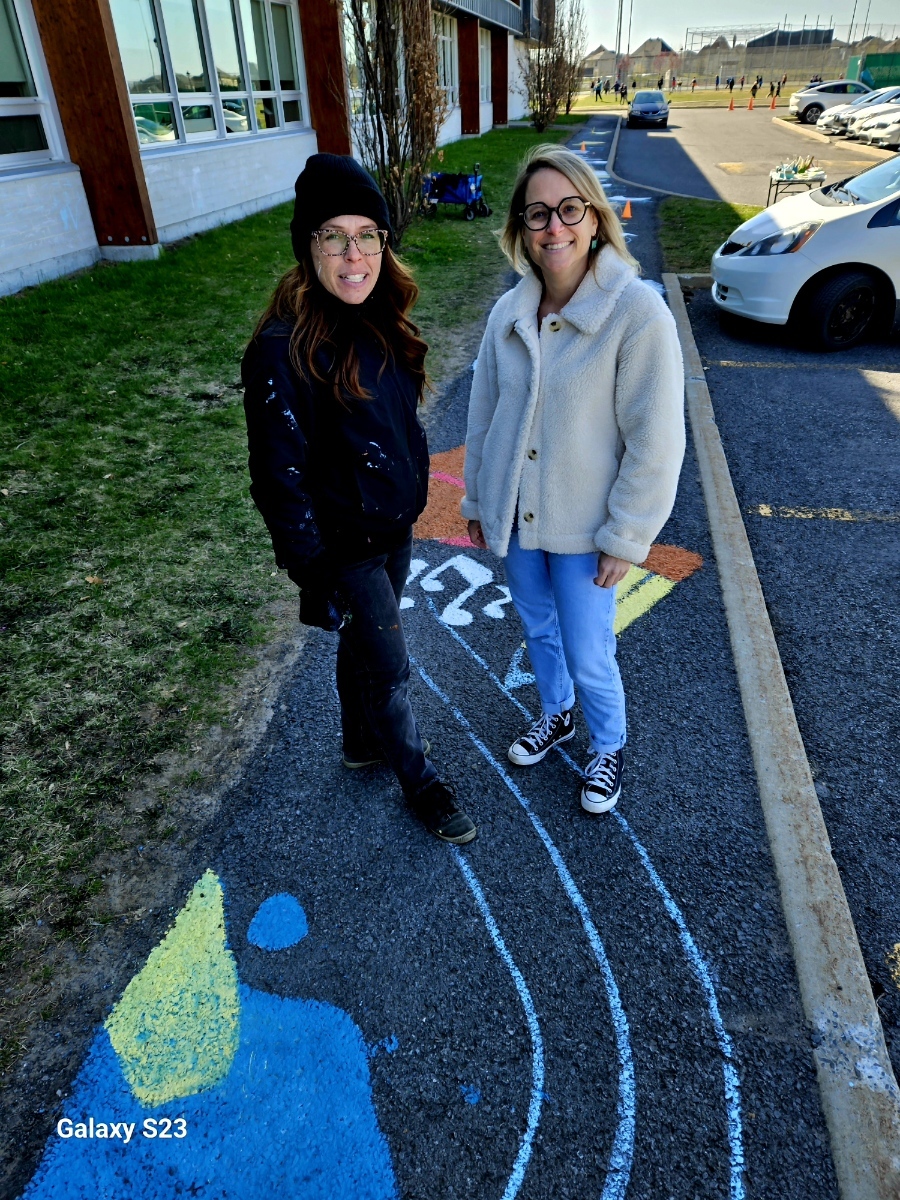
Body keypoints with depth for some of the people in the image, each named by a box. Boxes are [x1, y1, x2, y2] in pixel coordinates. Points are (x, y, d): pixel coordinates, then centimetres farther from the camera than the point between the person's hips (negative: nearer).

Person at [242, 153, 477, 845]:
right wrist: (315, 578, -18)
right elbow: (280, 477, -21)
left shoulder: (380, 322, -2)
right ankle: (419, 780, 33)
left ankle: (364, 743, 49)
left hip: (395, 527, 7)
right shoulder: (284, 348, -24)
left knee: (364, 646, 25)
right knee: (388, 666, 8)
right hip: (345, 546, -7)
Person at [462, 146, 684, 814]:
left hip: (584, 527, -4)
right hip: (513, 516, 5)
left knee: (589, 657, 7)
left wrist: (625, 539, -14)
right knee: (539, 629, 22)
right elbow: (484, 410, 7)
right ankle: (556, 715, 50)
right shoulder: (509, 312, -3)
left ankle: (608, 746, 37)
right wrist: (477, 499, 11)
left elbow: (656, 444, -16)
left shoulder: (639, 314, -18)